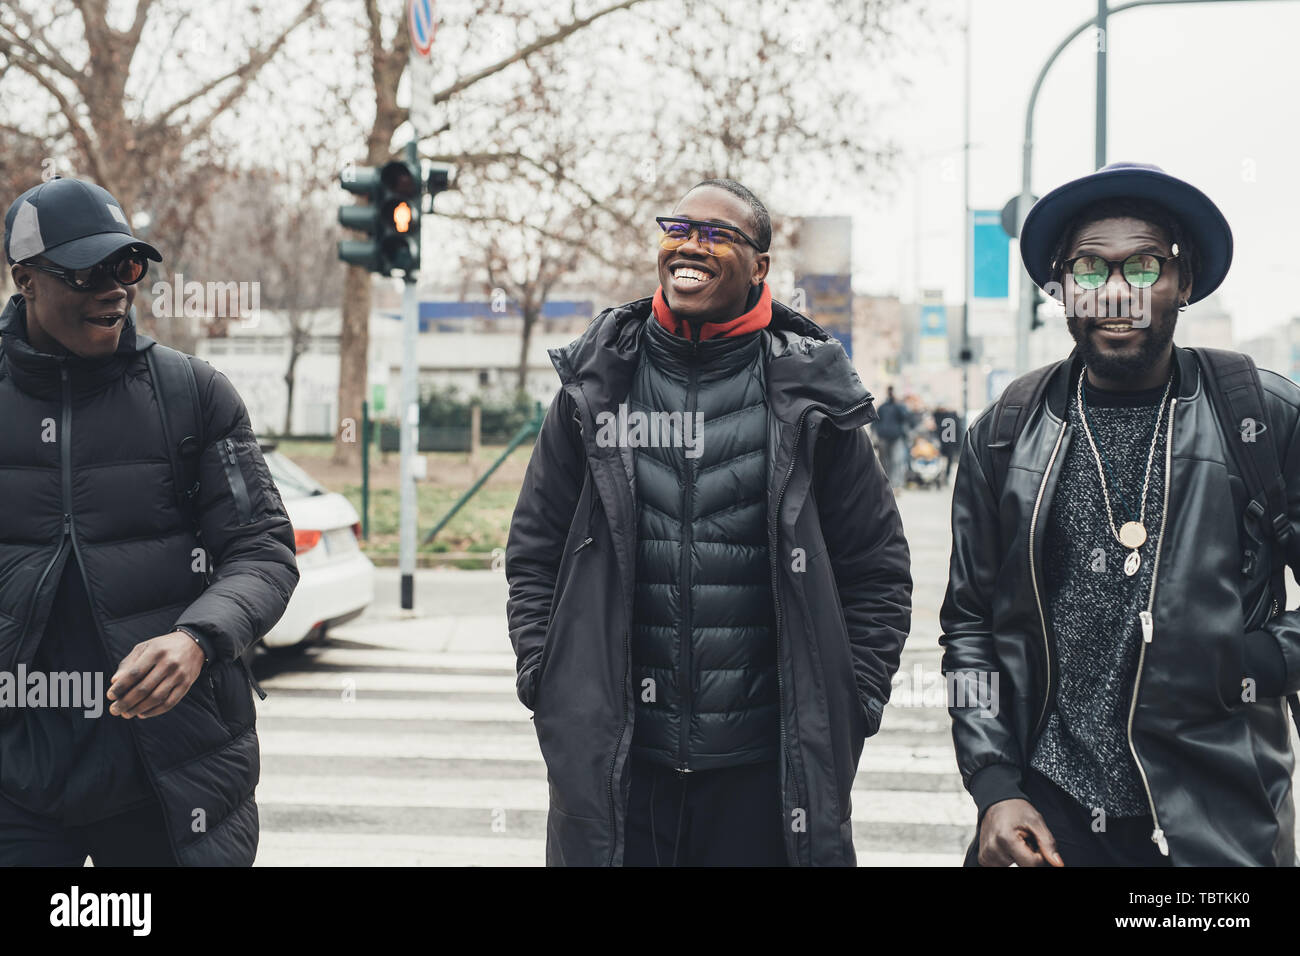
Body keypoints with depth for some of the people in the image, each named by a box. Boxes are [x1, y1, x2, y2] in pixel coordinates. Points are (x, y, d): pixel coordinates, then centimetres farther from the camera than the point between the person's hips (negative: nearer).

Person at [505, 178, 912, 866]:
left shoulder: (808, 392, 1)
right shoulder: (596, 383, 6)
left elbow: (877, 569, 5)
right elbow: (533, 553, 10)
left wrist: (848, 713, -1)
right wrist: (546, 690, 2)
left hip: (766, 765, -1)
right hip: (610, 761, 1)